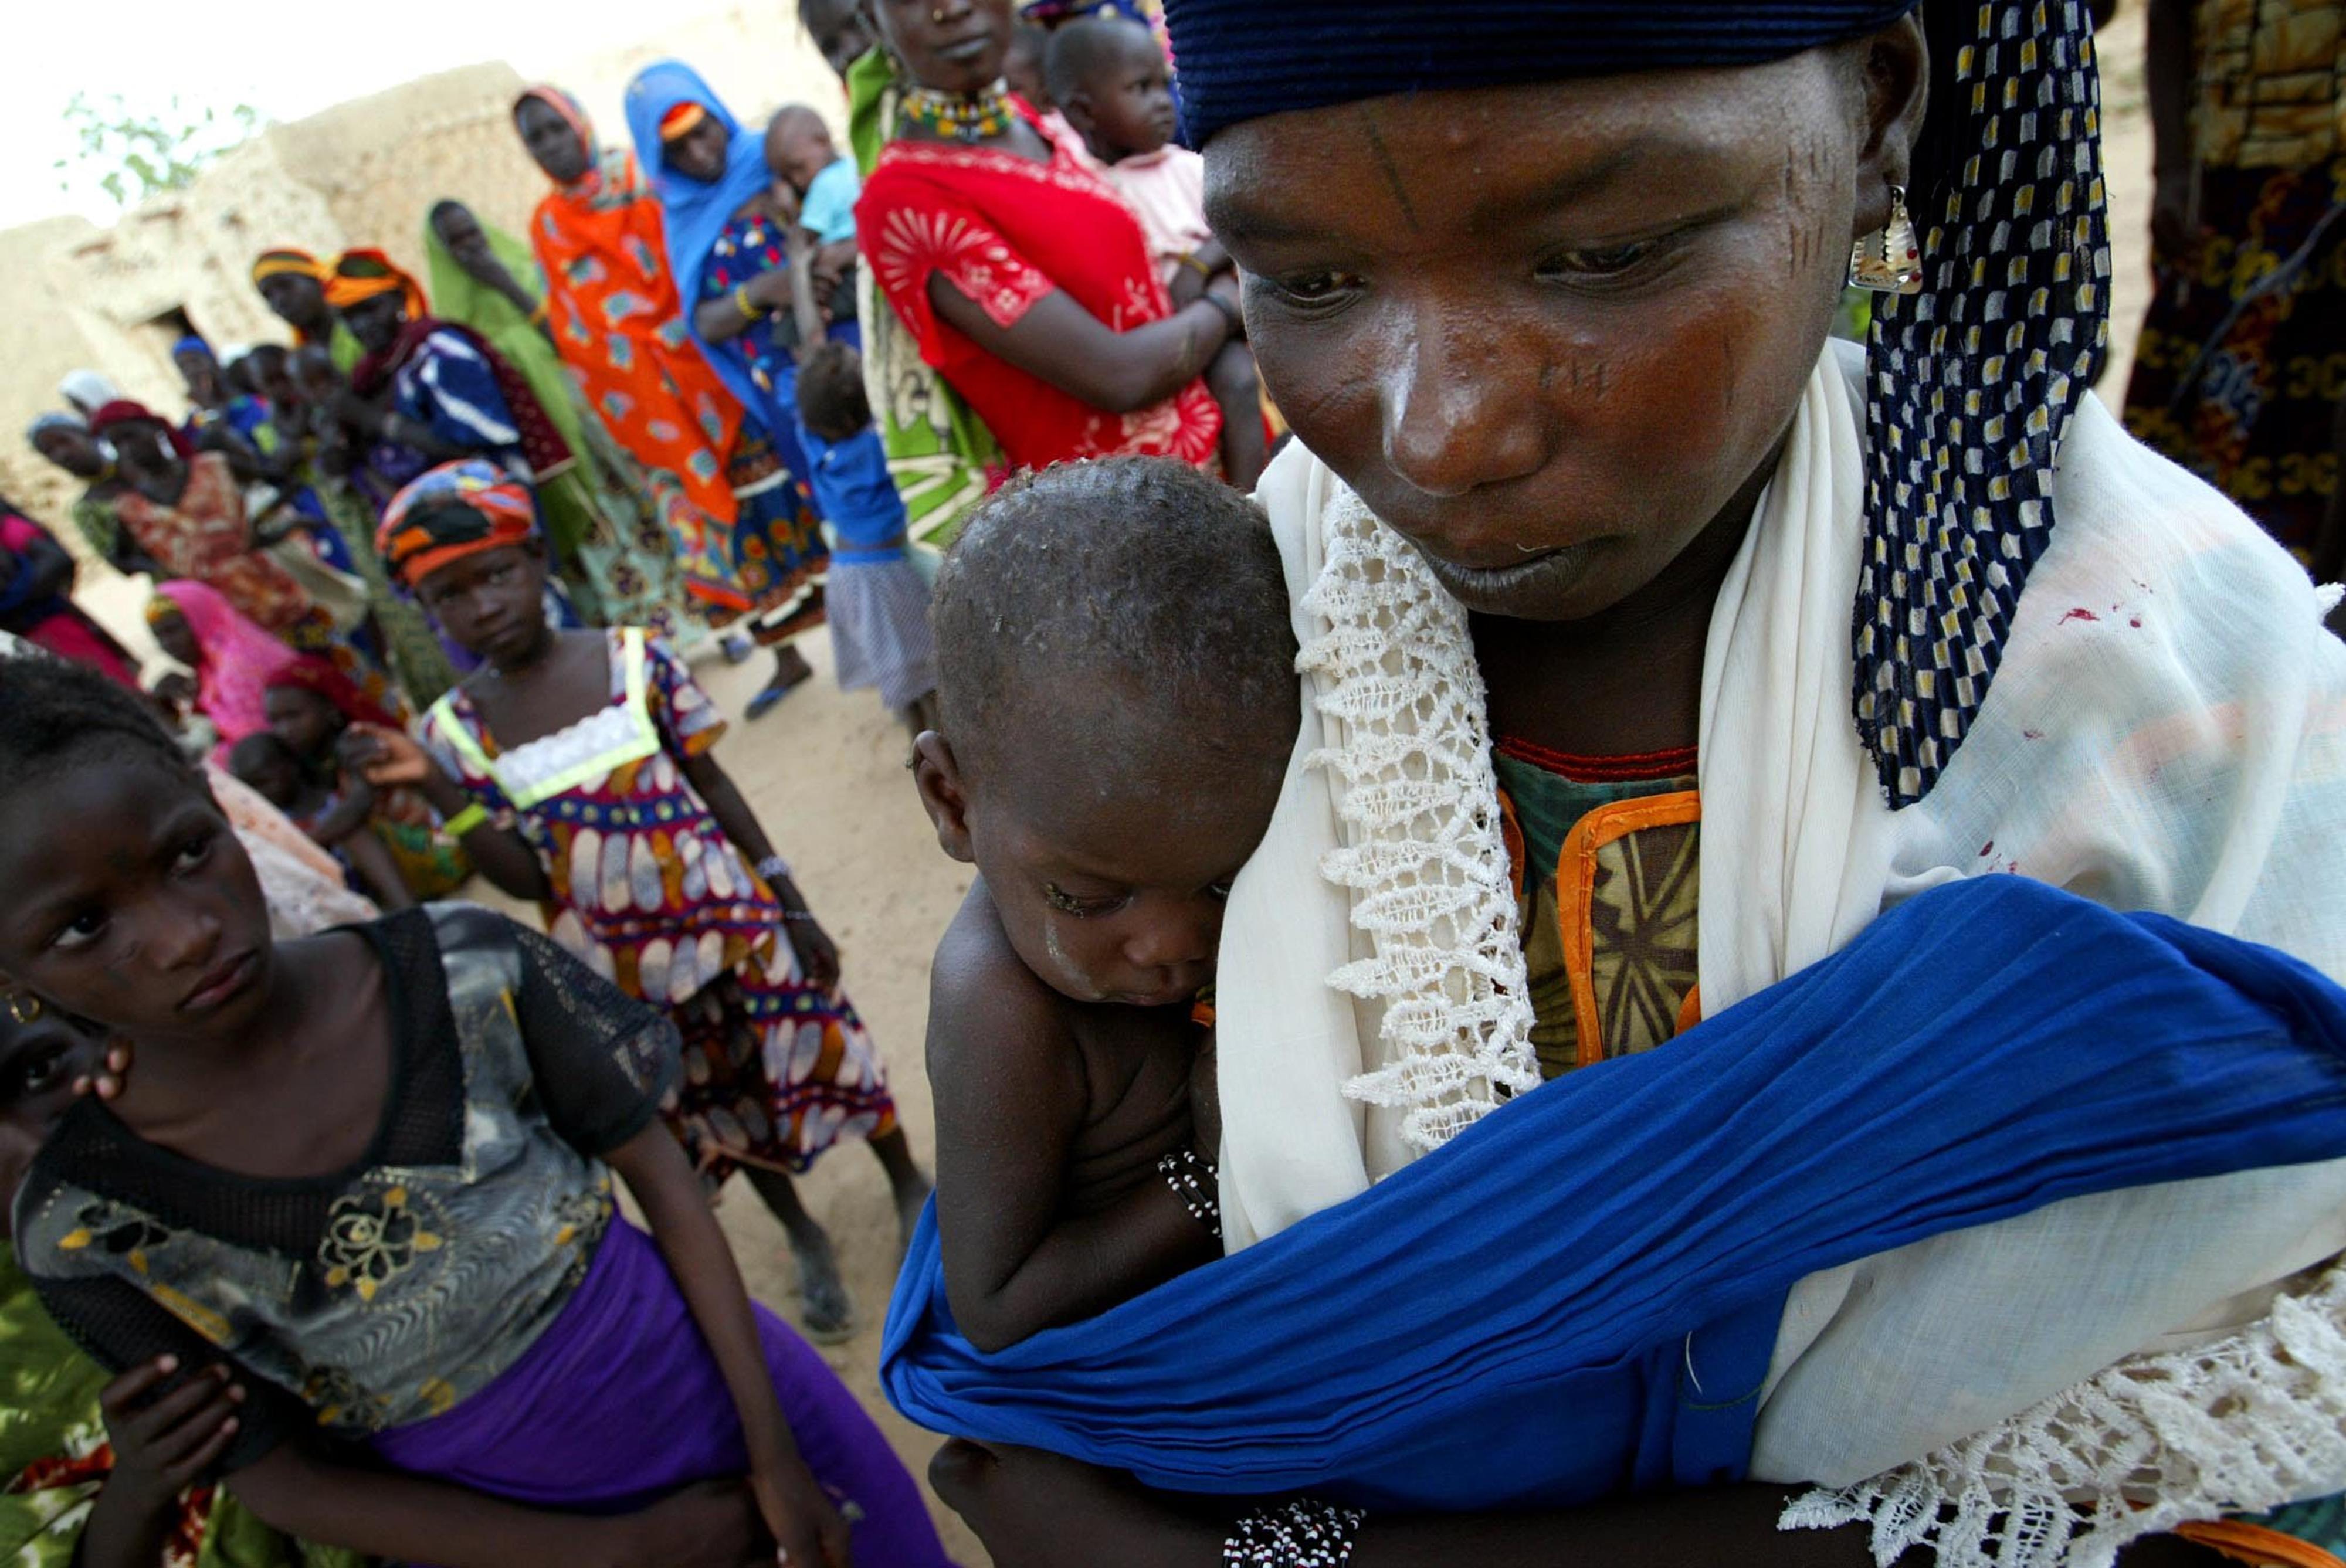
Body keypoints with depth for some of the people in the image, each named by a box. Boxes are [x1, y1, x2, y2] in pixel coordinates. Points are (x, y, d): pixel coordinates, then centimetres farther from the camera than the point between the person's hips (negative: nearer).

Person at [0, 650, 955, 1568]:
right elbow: (277, 1476, -7)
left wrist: (776, 1450, -9)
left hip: (723, 1389, 1)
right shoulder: (87, 1229, -15)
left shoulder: (467, 971, -17)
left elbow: (658, 1172, -8)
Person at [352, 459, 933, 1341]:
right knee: (711, 1107, 18)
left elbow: (713, 785, -4)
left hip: (728, 918, -2)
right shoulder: (457, 729, -5)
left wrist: (793, 906, -3)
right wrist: (439, 793, -19)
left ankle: (908, 1184, 37)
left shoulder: (633, 659, -9)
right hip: (622, 968, 2)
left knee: (819, 1048, 8)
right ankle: (802, 1237, 44)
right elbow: (527, 881, -6)